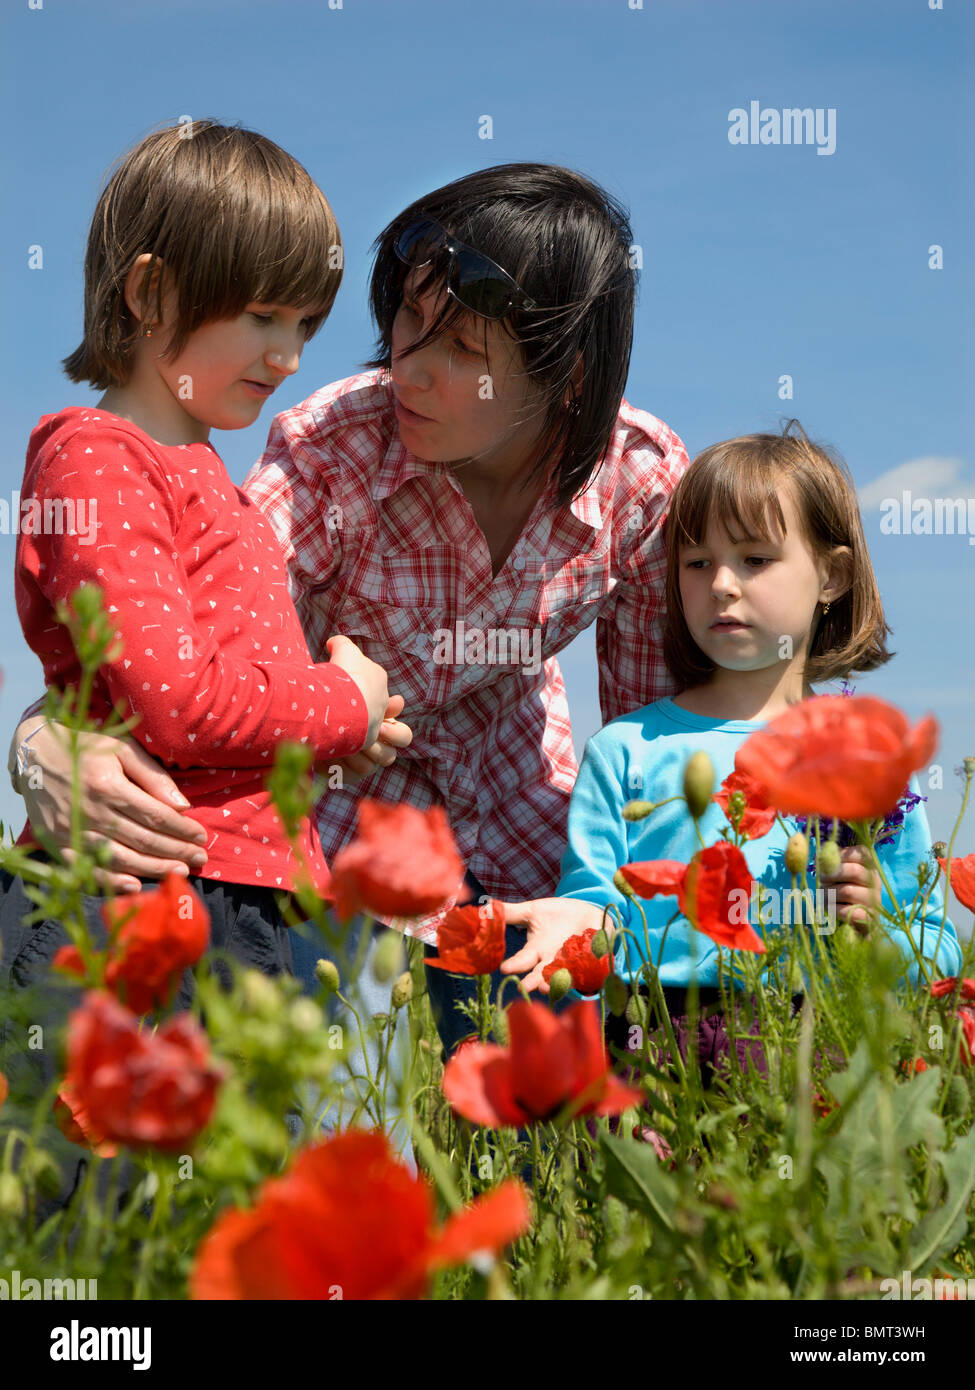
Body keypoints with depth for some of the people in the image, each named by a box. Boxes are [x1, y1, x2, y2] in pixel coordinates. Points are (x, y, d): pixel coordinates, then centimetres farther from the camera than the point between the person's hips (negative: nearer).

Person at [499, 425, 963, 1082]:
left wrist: (875, 924, -4)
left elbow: (939, 953, 16)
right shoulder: (627, 748, 11)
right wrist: (582, 922, -17)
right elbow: (595, 895, 5)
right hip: (659, 1036, 0)